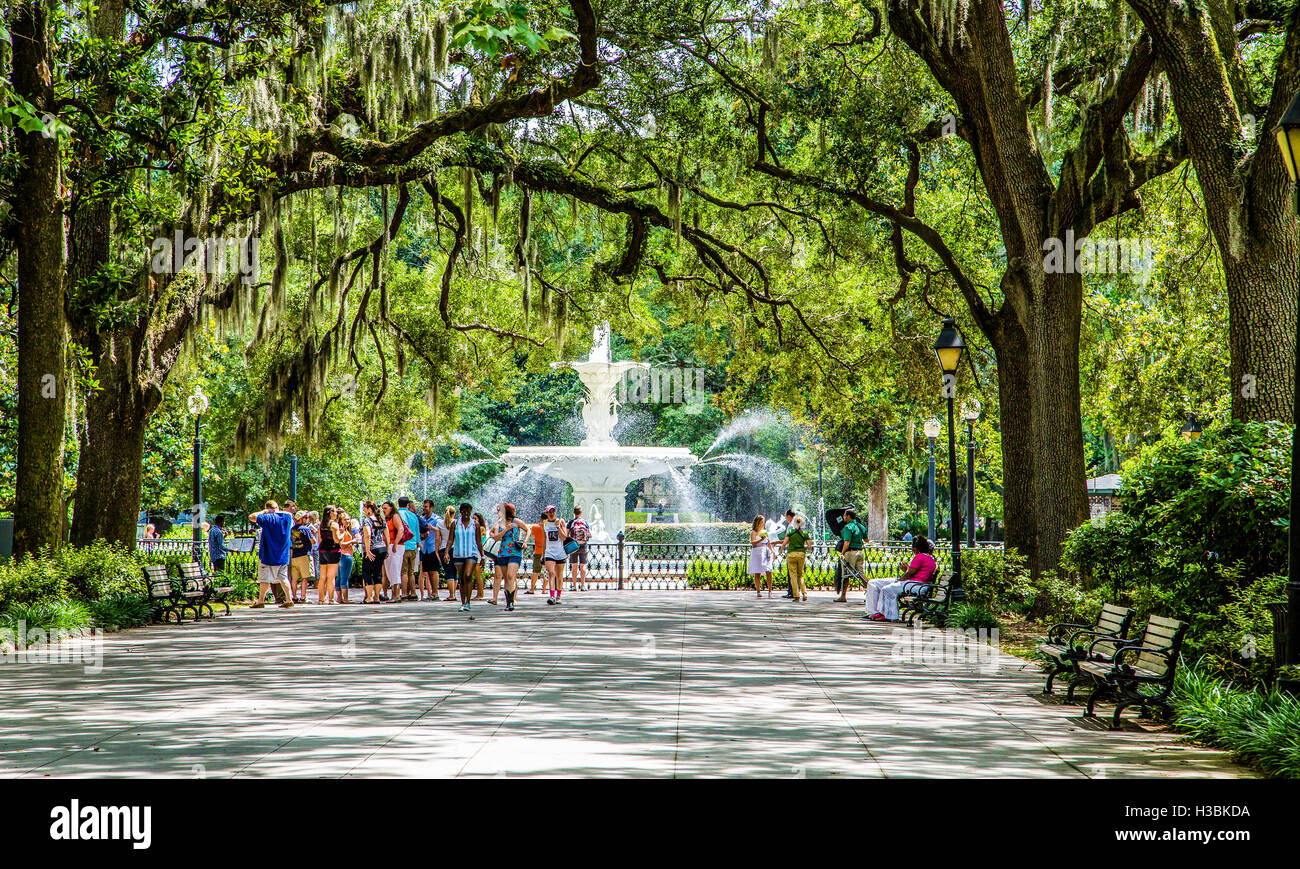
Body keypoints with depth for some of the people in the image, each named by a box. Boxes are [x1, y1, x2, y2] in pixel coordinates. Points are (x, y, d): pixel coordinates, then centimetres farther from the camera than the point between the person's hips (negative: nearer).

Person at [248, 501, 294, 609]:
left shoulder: (268, 518, -14)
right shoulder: (288, 517, 2)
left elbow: (251, 517, -20)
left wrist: (263, 511, -6)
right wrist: (279, 511, 18)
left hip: (269, 555, -5)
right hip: (284, 555, 5)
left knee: (265, 579, 1)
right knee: (283, 578, 11)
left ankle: (261, 601, 4)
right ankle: (289, 599, 6)